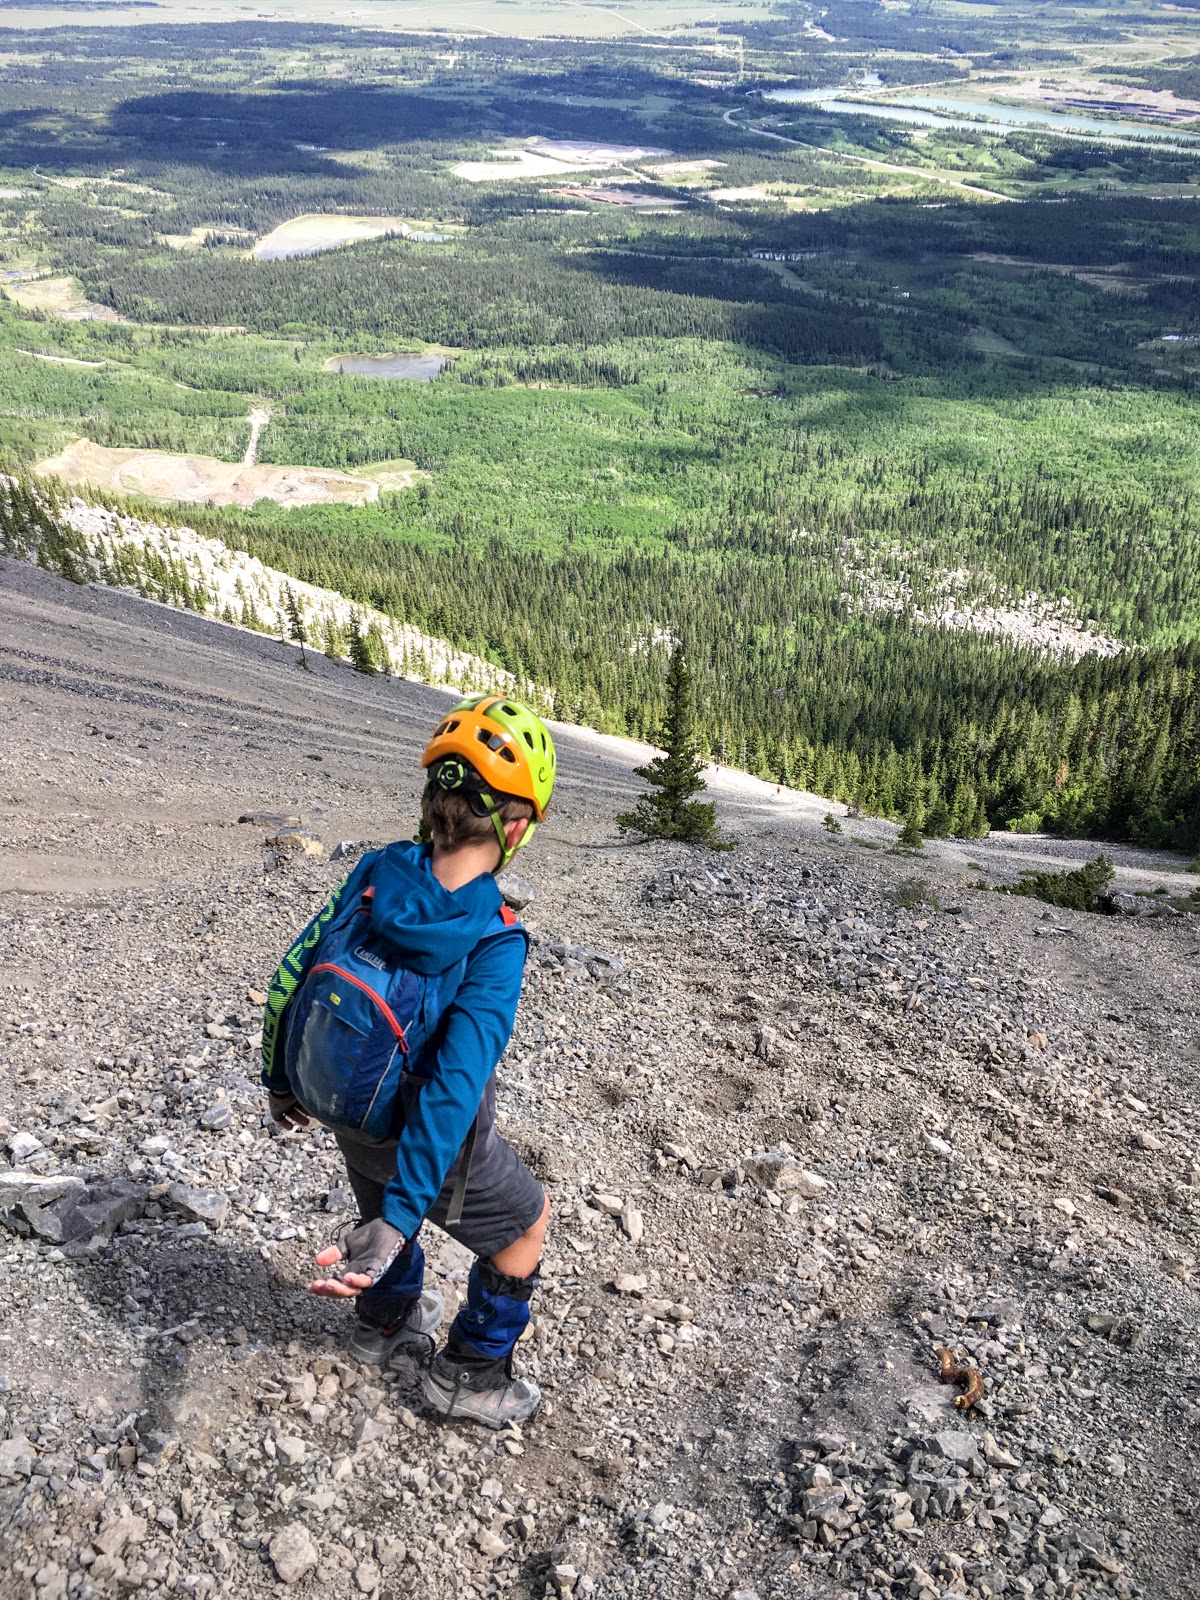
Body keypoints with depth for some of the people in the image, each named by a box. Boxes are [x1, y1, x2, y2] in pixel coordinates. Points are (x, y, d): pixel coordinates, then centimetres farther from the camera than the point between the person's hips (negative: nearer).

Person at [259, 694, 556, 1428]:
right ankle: (469, 1377, 37)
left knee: (389, 1200, 36)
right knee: (524, 1224, 23)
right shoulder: (495, 944, -32)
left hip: (340, 1105, 5)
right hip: (428, 1133, -5)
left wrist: (282, 1079, 8)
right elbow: (457, 1082, -37)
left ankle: (387, 1323, 60)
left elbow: (291, 977, -9)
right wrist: (399, 1218, -35)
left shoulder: (376, 873, -19)